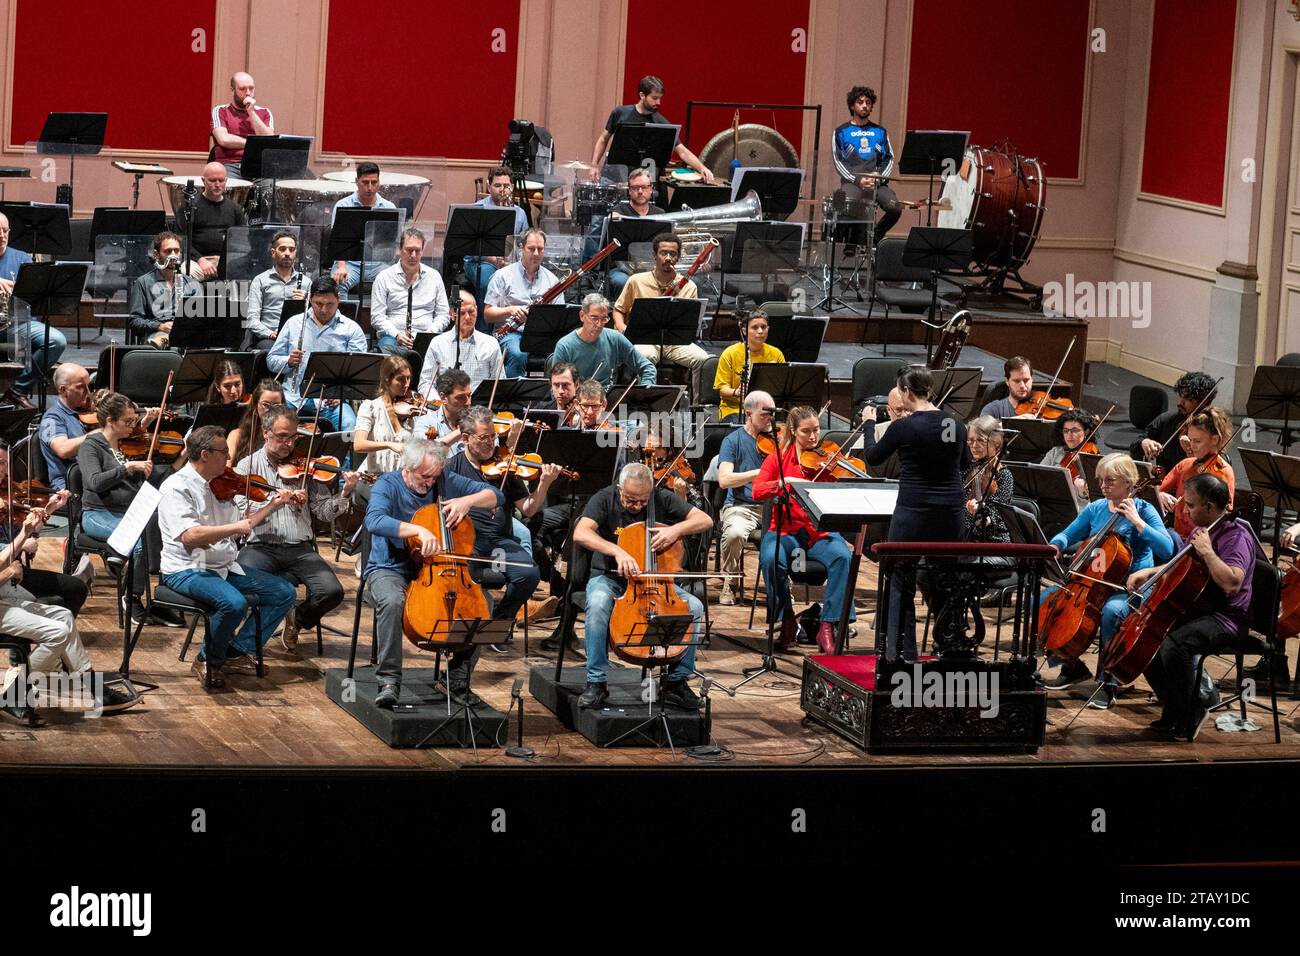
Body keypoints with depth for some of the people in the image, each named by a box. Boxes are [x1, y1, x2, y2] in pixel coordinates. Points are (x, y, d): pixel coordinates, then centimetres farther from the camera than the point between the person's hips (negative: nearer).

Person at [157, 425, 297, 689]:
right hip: (187, 571, -9)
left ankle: (238, 651, 3)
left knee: (284, 592, 0)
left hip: (225, 566, 9)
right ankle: (208, 661, -10)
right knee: (234, 602, -34)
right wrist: (235, 527, -23)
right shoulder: (177, 487, -13)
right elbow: (190, 535, -27)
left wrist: (273, 505, 17)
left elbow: (241, 526, 23)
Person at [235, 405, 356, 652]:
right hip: (261, 547, -2)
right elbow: (241, 510, -7)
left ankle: (298, 618, 12)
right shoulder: (248, 466, 7)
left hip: (301, 549, 2)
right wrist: (278, 500, -18)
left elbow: (323, 512, 7)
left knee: (331, 592, -21)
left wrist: (344, 494, -11)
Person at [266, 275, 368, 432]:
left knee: (349, 426, -32)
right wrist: (288, 361, -5)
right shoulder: (294, 323, 16)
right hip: (294, 396, 2)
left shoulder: (351, 329, 9)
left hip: (331, 400, -2)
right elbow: (271, 360, 18)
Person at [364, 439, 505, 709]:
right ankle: (389, 681, -28)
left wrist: (468, 500, -14)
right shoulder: (388, 485, -8)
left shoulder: (446, 482, 4)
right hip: (390, 570, -4)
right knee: (391, 601, -38)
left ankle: (458, 679, -4)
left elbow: (496, 496, 7)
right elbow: (374, 520, -29)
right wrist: (419, 530, -40)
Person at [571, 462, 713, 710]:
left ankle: (676, 681, -10)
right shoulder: (604, 499, -10)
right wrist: (617, 551, -39)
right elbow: (580, 534, -25)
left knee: (694, 607, -21)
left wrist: (676, 529, -25)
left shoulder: (662, 499, -3)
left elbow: (705, 520, -5)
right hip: (609, 578, -3)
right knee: (598, 603, -37)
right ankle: (596, 682, -27)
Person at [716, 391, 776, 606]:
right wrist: (761, 472, -19)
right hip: (742, 506, -2)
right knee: (735, 533, -37)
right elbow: (724, 479, -12)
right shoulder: (733, 441, 3)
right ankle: (728, 583, -8)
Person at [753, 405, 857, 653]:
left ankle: (828, 627, -23)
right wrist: (785, 482, -24)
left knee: (843, 556, -32)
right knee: (771, 559, -33)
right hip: (786, 530, 0)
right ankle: (787, 620, -10)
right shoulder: (780, 456, 5)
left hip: (822, 532, 0)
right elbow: (757, 491, -7)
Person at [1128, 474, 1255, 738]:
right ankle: (1173, 709, 11)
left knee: (1173, 644, -33)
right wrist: (1148, 572, 14)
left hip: (1223, 618, -10)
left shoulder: (1237, 536, -17)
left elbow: (1232, 583, -33)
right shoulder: (1200, 530, 12)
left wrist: (1207, 551, -27)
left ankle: (1191, 713, -12)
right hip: (1193, 610, 10)